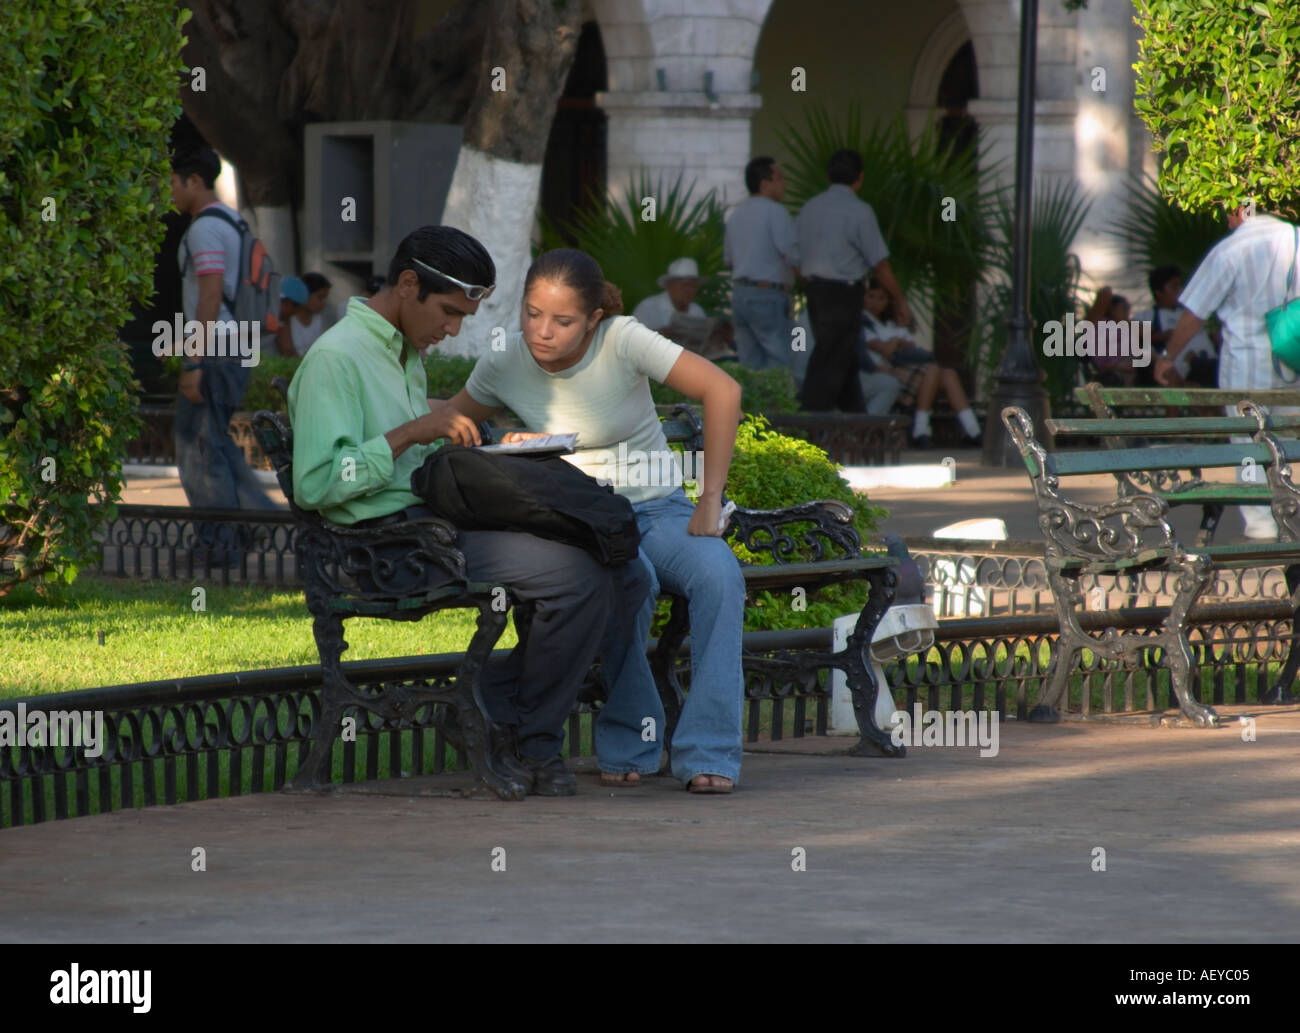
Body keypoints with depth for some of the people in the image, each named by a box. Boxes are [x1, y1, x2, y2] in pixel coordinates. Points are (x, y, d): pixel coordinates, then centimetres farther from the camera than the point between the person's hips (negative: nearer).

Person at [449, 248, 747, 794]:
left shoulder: (622, 341, -14)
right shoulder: (504, 366, -5)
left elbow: (722, 391, -19)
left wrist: (710, 499, -20)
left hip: (658, 508, 0)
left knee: (719, 574, -33)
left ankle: (707, 754, -26)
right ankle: (628, 746, -18)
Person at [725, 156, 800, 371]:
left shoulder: (737, 214, 15)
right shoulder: (775, 212, -11)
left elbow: (728, 260, 23)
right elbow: (795, 256, -17)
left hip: (740, 294, 8)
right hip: (768, 296, -8)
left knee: (750, 364, 8)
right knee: (782, 363, -7)